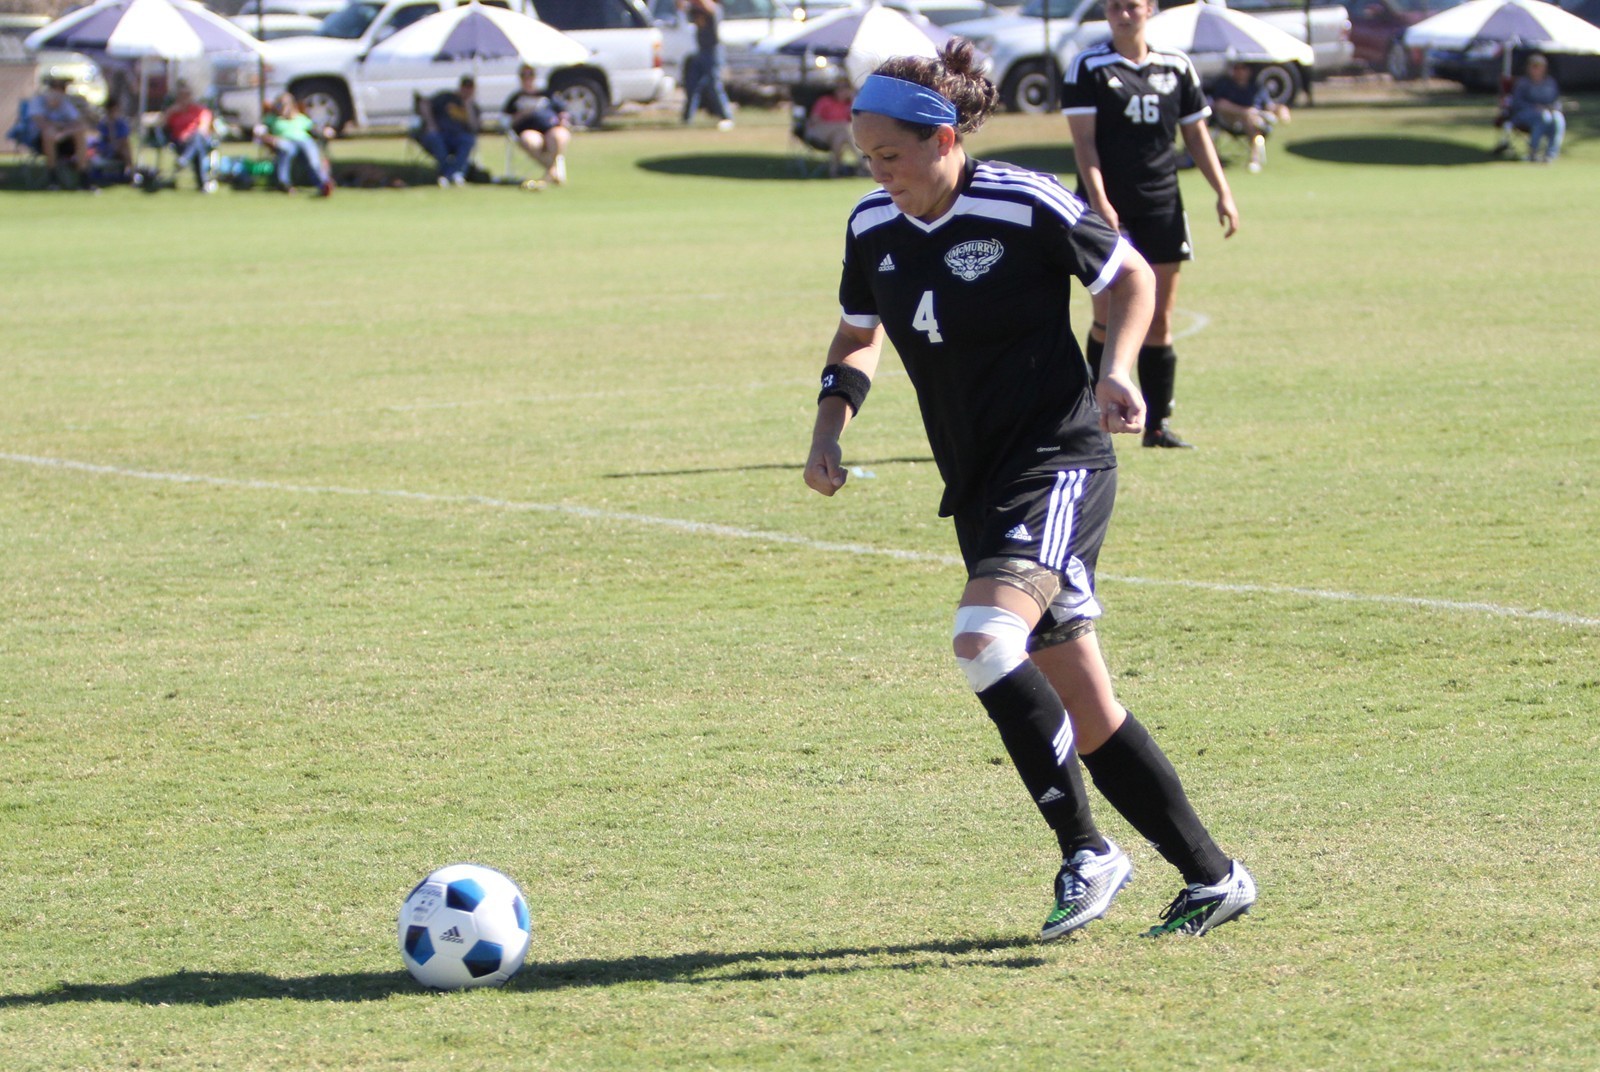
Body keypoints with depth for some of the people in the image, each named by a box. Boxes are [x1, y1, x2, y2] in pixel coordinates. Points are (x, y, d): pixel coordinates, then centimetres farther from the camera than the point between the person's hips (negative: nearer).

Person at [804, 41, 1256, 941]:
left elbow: (1131, 276, 1)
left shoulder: (1025, 206, -13)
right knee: (1087, 713, 7)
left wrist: (1117, 371, -14)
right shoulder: (873, 227, 5)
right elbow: (858, 339, 21)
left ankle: (1089, 855, -17)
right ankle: (1212, 876, 19)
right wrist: (830, 427, 4)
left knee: (985, 640, -29)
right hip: (978, 487, 7)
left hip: (1059, 462, -7)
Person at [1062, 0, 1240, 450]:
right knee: (1108, 320, -5)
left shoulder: (1177, 68, 8)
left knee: (1159, 322, 4)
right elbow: (1084, 141, -7)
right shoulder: (1088, 68, -3)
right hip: (1108, 207, -3)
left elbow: (1196, 133, 15)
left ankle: (1158, 423, 9)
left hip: (1162, 208, 3)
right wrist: (1099, 202, -18)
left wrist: (1223, 192, 6)